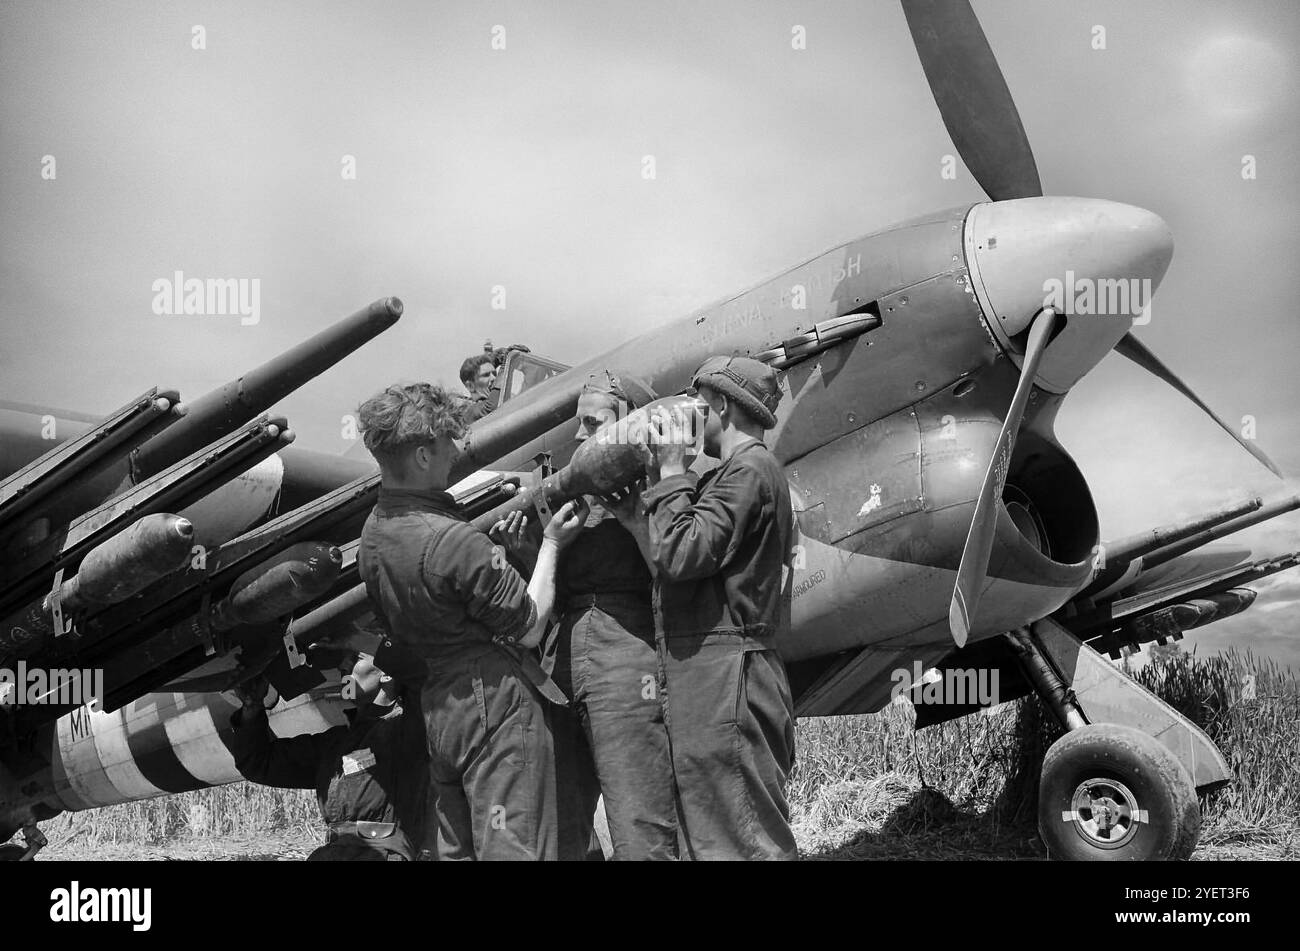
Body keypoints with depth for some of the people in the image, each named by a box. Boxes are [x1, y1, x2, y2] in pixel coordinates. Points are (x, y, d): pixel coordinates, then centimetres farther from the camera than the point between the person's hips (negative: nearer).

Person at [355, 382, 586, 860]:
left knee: (455, 850, 16)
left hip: (437, 707, 9)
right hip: (495, 704, -9)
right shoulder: (454, 542, -22)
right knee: (513, 851, -3)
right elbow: (530, 628, -13)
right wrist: (550, 543, -1)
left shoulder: (374, 531, 4)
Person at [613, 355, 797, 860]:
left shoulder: (749, 470, -8)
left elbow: (681, 552, -19)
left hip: (722, 677, -10)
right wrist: (659, 478, 10)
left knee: (740, 840, -9)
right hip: (709, 673, 10)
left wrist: (672, 473, -7)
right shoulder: (743, 470, 24)